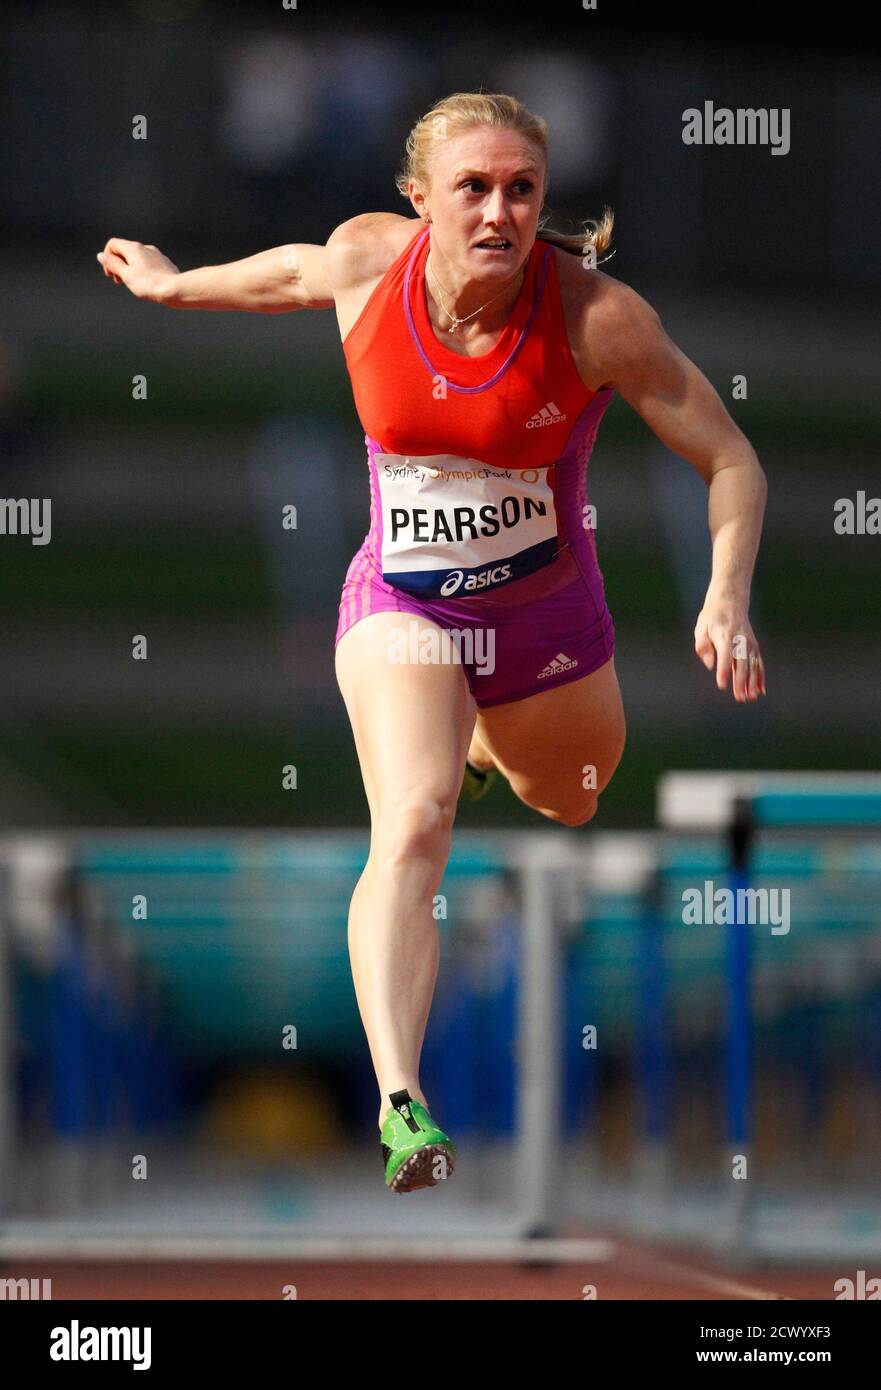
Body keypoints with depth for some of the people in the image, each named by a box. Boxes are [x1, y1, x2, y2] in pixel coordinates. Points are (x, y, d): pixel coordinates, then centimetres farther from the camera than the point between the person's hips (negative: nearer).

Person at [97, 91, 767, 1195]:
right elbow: (290, 275, 9)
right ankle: (400, 1104, -40)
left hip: (549, 610, 1)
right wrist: (172, 284, 26)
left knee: (569, 802, 28)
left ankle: (483, 741, 65)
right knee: (413, 827, -27)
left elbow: (730, 461, -17)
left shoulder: (599, 317, -25)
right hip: (402, 607, -1)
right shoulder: (365, 260, -17)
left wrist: (727, 597, -33)